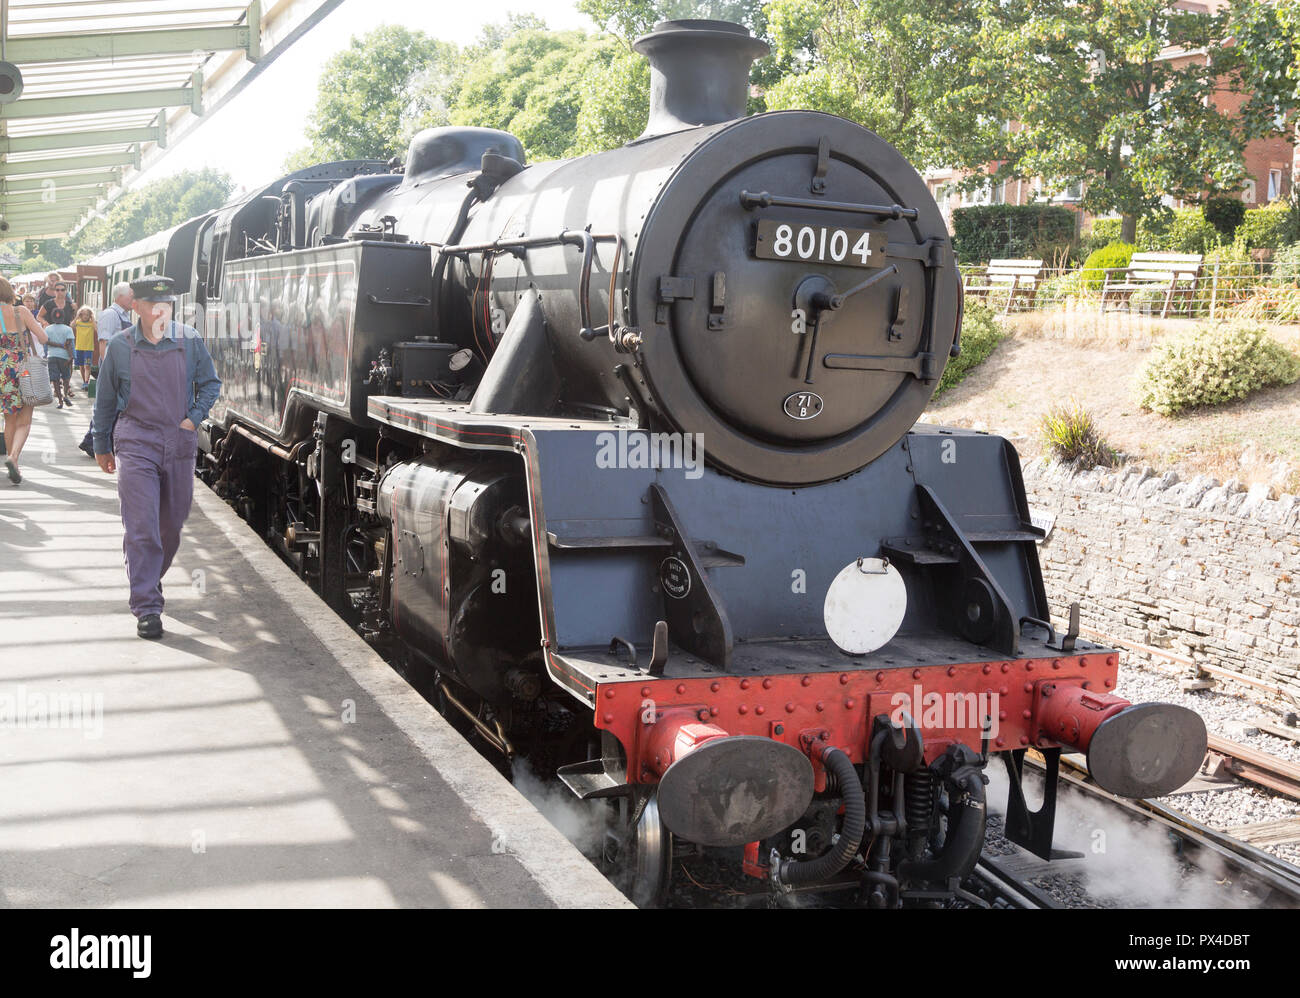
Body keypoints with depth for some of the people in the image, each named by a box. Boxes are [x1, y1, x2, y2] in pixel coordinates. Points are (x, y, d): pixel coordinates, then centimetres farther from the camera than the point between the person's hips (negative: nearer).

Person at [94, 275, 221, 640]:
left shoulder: (190, 340, 2)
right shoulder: (120, 346, 0)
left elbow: (210, 383, 13)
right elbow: (105, 400, 10)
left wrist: (194, 418, -1)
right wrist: (102, 446, 14)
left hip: (180, 444, 2)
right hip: (135, 444, -2)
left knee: (172, 525, 13)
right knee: (141, 527, -9)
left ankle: (151, 579, 39)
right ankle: (146, 608, -7)